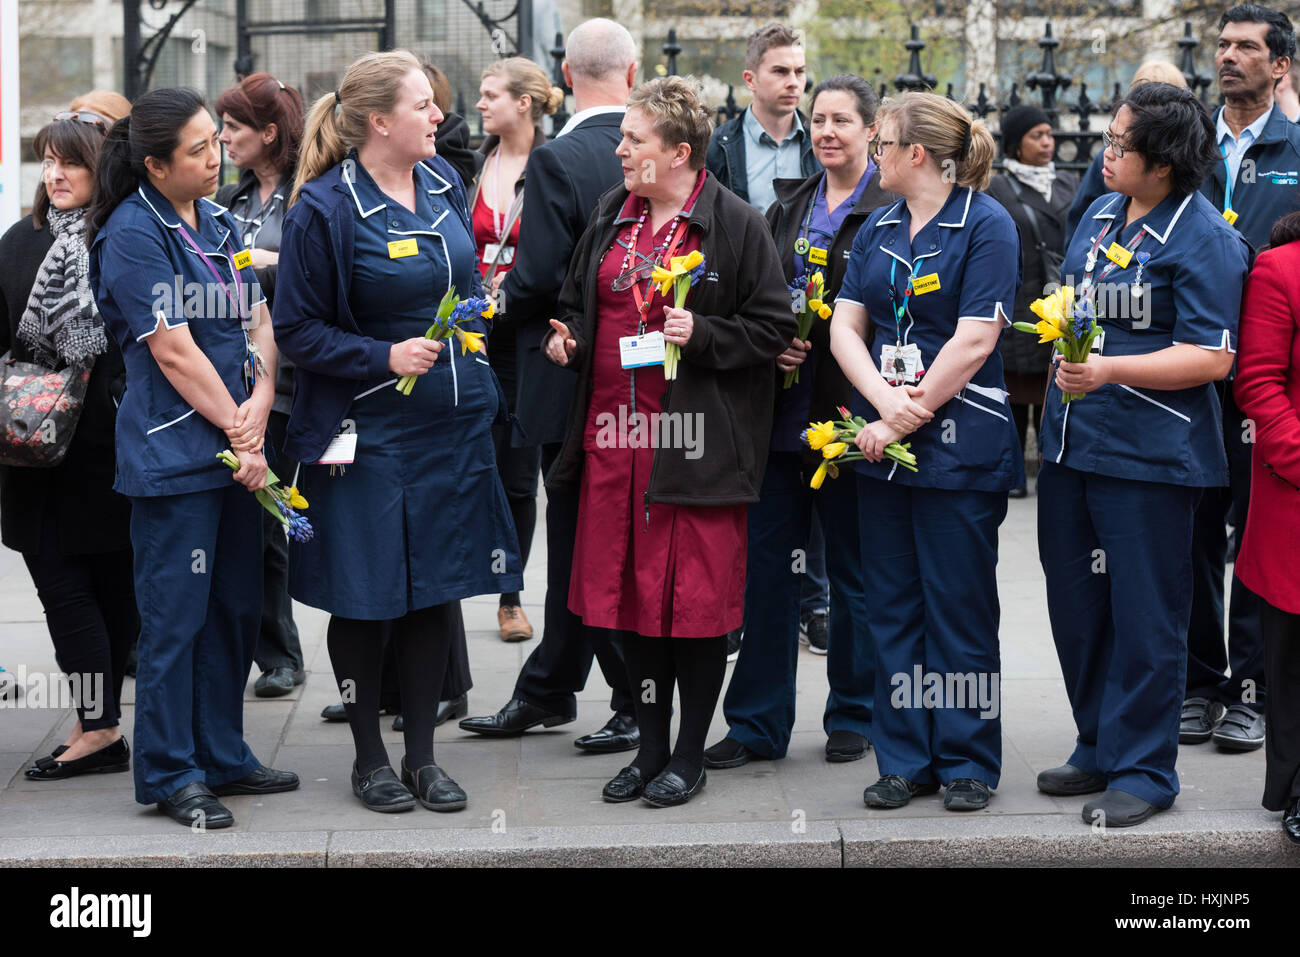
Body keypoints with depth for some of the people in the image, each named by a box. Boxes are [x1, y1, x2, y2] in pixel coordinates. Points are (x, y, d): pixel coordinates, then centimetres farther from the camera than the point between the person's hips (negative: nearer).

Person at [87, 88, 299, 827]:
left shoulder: (219, 223, 13)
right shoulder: (133, 233, -11)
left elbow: (259, 323, 9)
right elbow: (173, 351, -14)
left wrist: (259, 408, -8)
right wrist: (237, 432, -11)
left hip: (237, 449, 8)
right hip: (173, 453, -8)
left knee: (238, 606, 13)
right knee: (175, 614, -2)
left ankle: (222, 756, 25)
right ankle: (169, 774, 8)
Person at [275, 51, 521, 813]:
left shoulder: (445, 182, 6)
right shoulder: (324, 208, -13)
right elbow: (298, 329, -11)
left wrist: (477, 329, 8)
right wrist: (385, 358, -19)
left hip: (453, 424, 6)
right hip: (368, 431, -6)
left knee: (439, 587, 8)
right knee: (367, 596, 3)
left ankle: (423, 753, 20)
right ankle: (369, 755, 19)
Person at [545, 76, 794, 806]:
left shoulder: (736, 224, -5)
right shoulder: (611, 217, 13)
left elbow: (774, 327, -6)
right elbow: (578, 299, 26)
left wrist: (702, 335, -18)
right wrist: (567, 336, 6)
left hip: (695, 444, -6)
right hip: (616, 433, 6)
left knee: (697, 596, 0)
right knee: (632, 589, 10)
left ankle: (690, 755, 13)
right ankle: (651, 747, 22)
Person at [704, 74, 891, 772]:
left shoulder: (891, 211, -5)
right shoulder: (788, 206, 14)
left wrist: (813, 339, -17)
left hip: (847, 409, -5)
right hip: (782, 408, 5)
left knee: (852, 570, 6)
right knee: (766, 563, 5)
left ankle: (852, 717, 20)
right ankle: (759, 723, 13)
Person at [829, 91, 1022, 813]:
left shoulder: (986, 225, -7)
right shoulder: (878, 229, 13)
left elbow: (973, 341, -14)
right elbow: (845, 326, 6)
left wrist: (905, 419, -13)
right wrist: (884, 400, -12)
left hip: (958, 445, -6)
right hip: (881, 441, 6)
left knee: (959, 609, 1)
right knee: (892, 605, 9)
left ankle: (967, 761, 12)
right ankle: (906, 759, 17)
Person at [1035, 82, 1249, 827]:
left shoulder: (1203, 239, -13)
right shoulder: (1102, 214, 12)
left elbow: (1211, 356, -18)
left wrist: (1109, 370, -24)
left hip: (1148, 456, -8)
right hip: (1072, 443, 8)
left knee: (1144, 616, 1)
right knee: (1076, 605, 15)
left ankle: (1144, 770, 13)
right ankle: (1100, 748, 30)